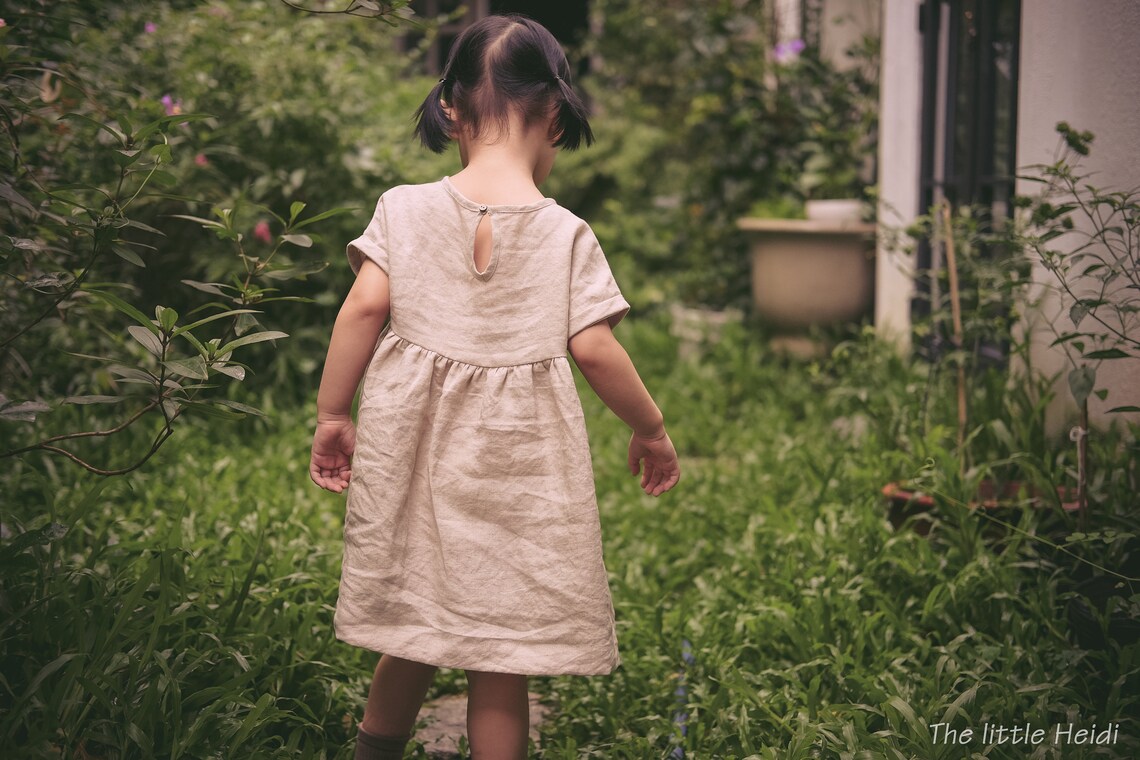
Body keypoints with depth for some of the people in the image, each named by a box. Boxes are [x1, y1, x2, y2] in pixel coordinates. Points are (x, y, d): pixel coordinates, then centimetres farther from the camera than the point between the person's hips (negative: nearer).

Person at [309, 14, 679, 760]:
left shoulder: (406, 209, -2)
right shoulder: (565, 233, -6)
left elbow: (365, 308, -8)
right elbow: (593, 347, -9)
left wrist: (332, 414, 2)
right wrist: (651, 429, 5)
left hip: (417, 450, 3)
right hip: (518, 461, -3)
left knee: (412, 638, 19)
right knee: (501, 658, 6)